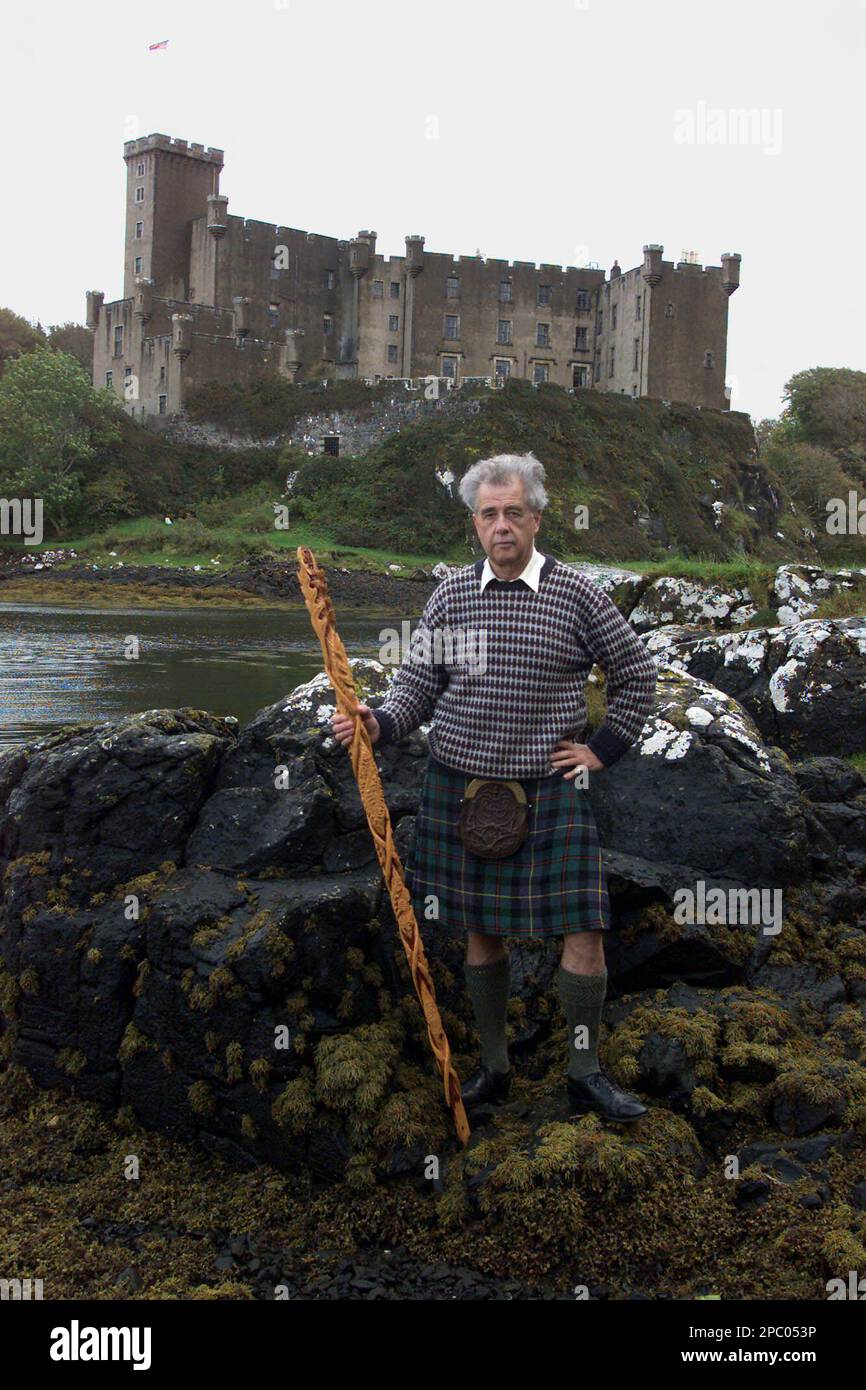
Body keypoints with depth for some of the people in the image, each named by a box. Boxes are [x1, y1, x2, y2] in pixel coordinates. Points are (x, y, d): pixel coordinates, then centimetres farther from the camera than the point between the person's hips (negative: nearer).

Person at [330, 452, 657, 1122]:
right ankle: (494, 1070, 25)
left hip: (549, 788, -2)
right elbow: (418, 683, 6)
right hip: (460, 784, 2)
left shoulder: (577, 593, -3)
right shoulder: (451, 593, 4)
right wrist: (379, 723, -13)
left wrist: (604, 748, 3)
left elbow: (636, 673, 7)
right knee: (480, 930, 10)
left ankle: (586, 1074, 14)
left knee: (583, 929, -3)